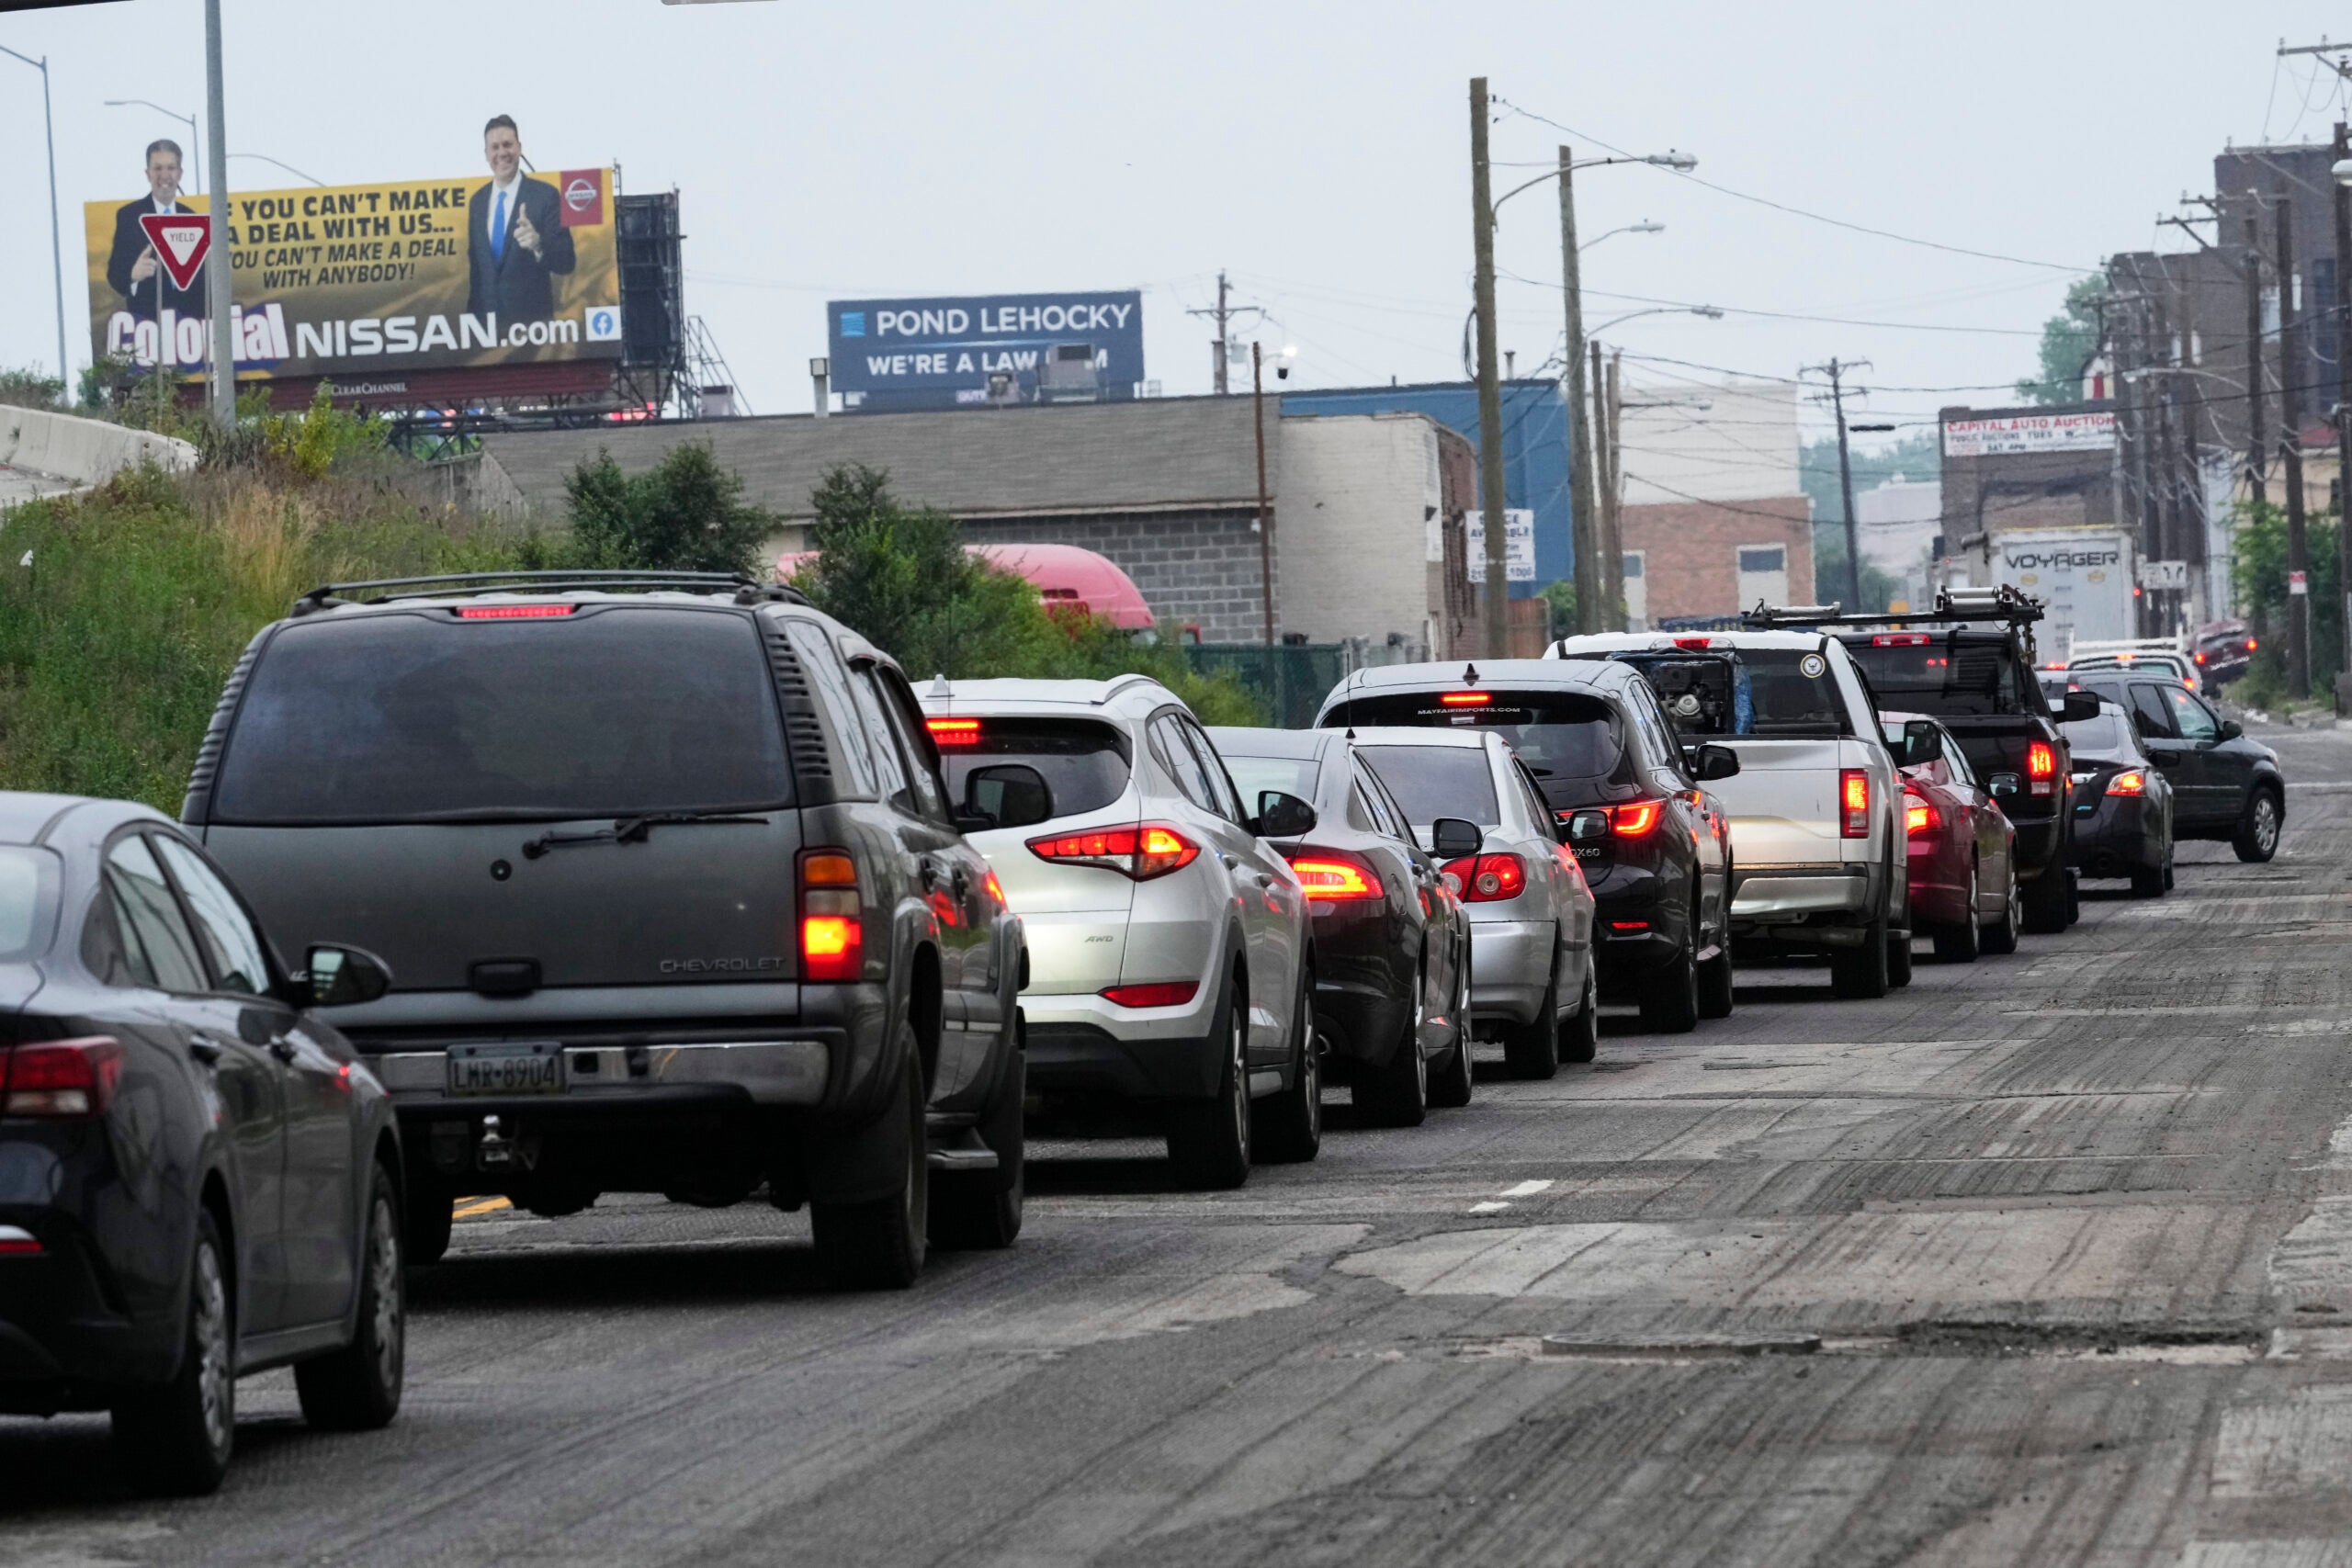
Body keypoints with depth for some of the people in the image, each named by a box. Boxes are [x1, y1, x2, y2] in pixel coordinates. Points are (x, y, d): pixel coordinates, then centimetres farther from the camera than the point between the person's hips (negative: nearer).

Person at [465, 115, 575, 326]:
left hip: (531, 318, -4)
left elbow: (566, 261, -11)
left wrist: (538, 244, -31)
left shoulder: (546, 195, -7)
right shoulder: (477, 201, 9)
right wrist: (471, 315, 11)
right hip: (486, 318, 4)